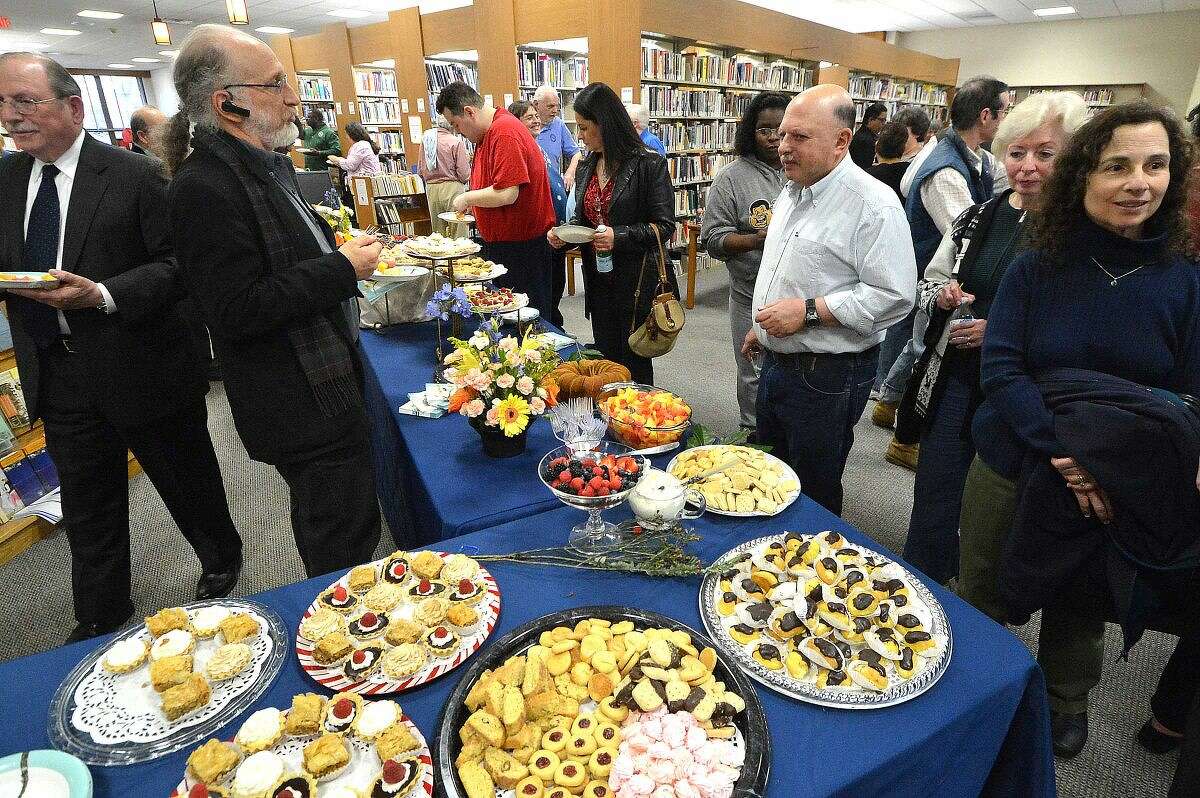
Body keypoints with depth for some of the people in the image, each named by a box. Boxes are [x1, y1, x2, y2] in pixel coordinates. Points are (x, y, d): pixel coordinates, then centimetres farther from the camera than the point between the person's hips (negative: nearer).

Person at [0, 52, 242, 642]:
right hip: (56, 374, 5)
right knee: (86, 506, 16)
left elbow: (177, 265, -14)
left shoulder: (134, 176, -11)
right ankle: (99, 620, 34)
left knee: (188, 482, 14)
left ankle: (221, 559, 41)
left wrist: (103, 295, -25)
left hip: (141, 367, -5)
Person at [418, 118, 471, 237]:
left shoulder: (425, 140, 6)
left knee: (437, 233, 12)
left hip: (431, 188, 5)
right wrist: (467, 160, 8)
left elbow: (420, 171, 10)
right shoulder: (456, 142, -9)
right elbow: (464, 175, -11)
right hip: (452, 187, -5)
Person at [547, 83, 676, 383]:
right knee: (606, 359, 14)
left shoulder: (649, 165, -10)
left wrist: (620, 236, -25)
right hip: (599, 280, 6)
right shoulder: (587, 168, 10)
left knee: (634, 367, 3)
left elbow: (664, 226, -12)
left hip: (637, 280, -6)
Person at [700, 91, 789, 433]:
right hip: (754, 298, -2)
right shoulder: (732, 178, -1)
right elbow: (713, 238, -6)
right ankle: (755, 439, 28)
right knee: (756, 378, 7)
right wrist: (759, 239, -19)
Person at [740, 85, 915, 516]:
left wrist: (809, 311, -25)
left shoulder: (872, 203, -18)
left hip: (827, 378, -8)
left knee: (813, 494, 8)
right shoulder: (791, 193, 10)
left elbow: (893, 297, -24)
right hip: (775, 361, 9)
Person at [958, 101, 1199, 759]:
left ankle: (1063, 705, 52)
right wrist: (1070, 449, -27)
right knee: (979, 604, 16)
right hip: (1010, 473, -1)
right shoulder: (1034, 269, -9)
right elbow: (1001, 371, -16)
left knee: (1080, 613, 24)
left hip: (1120, 495, 1)